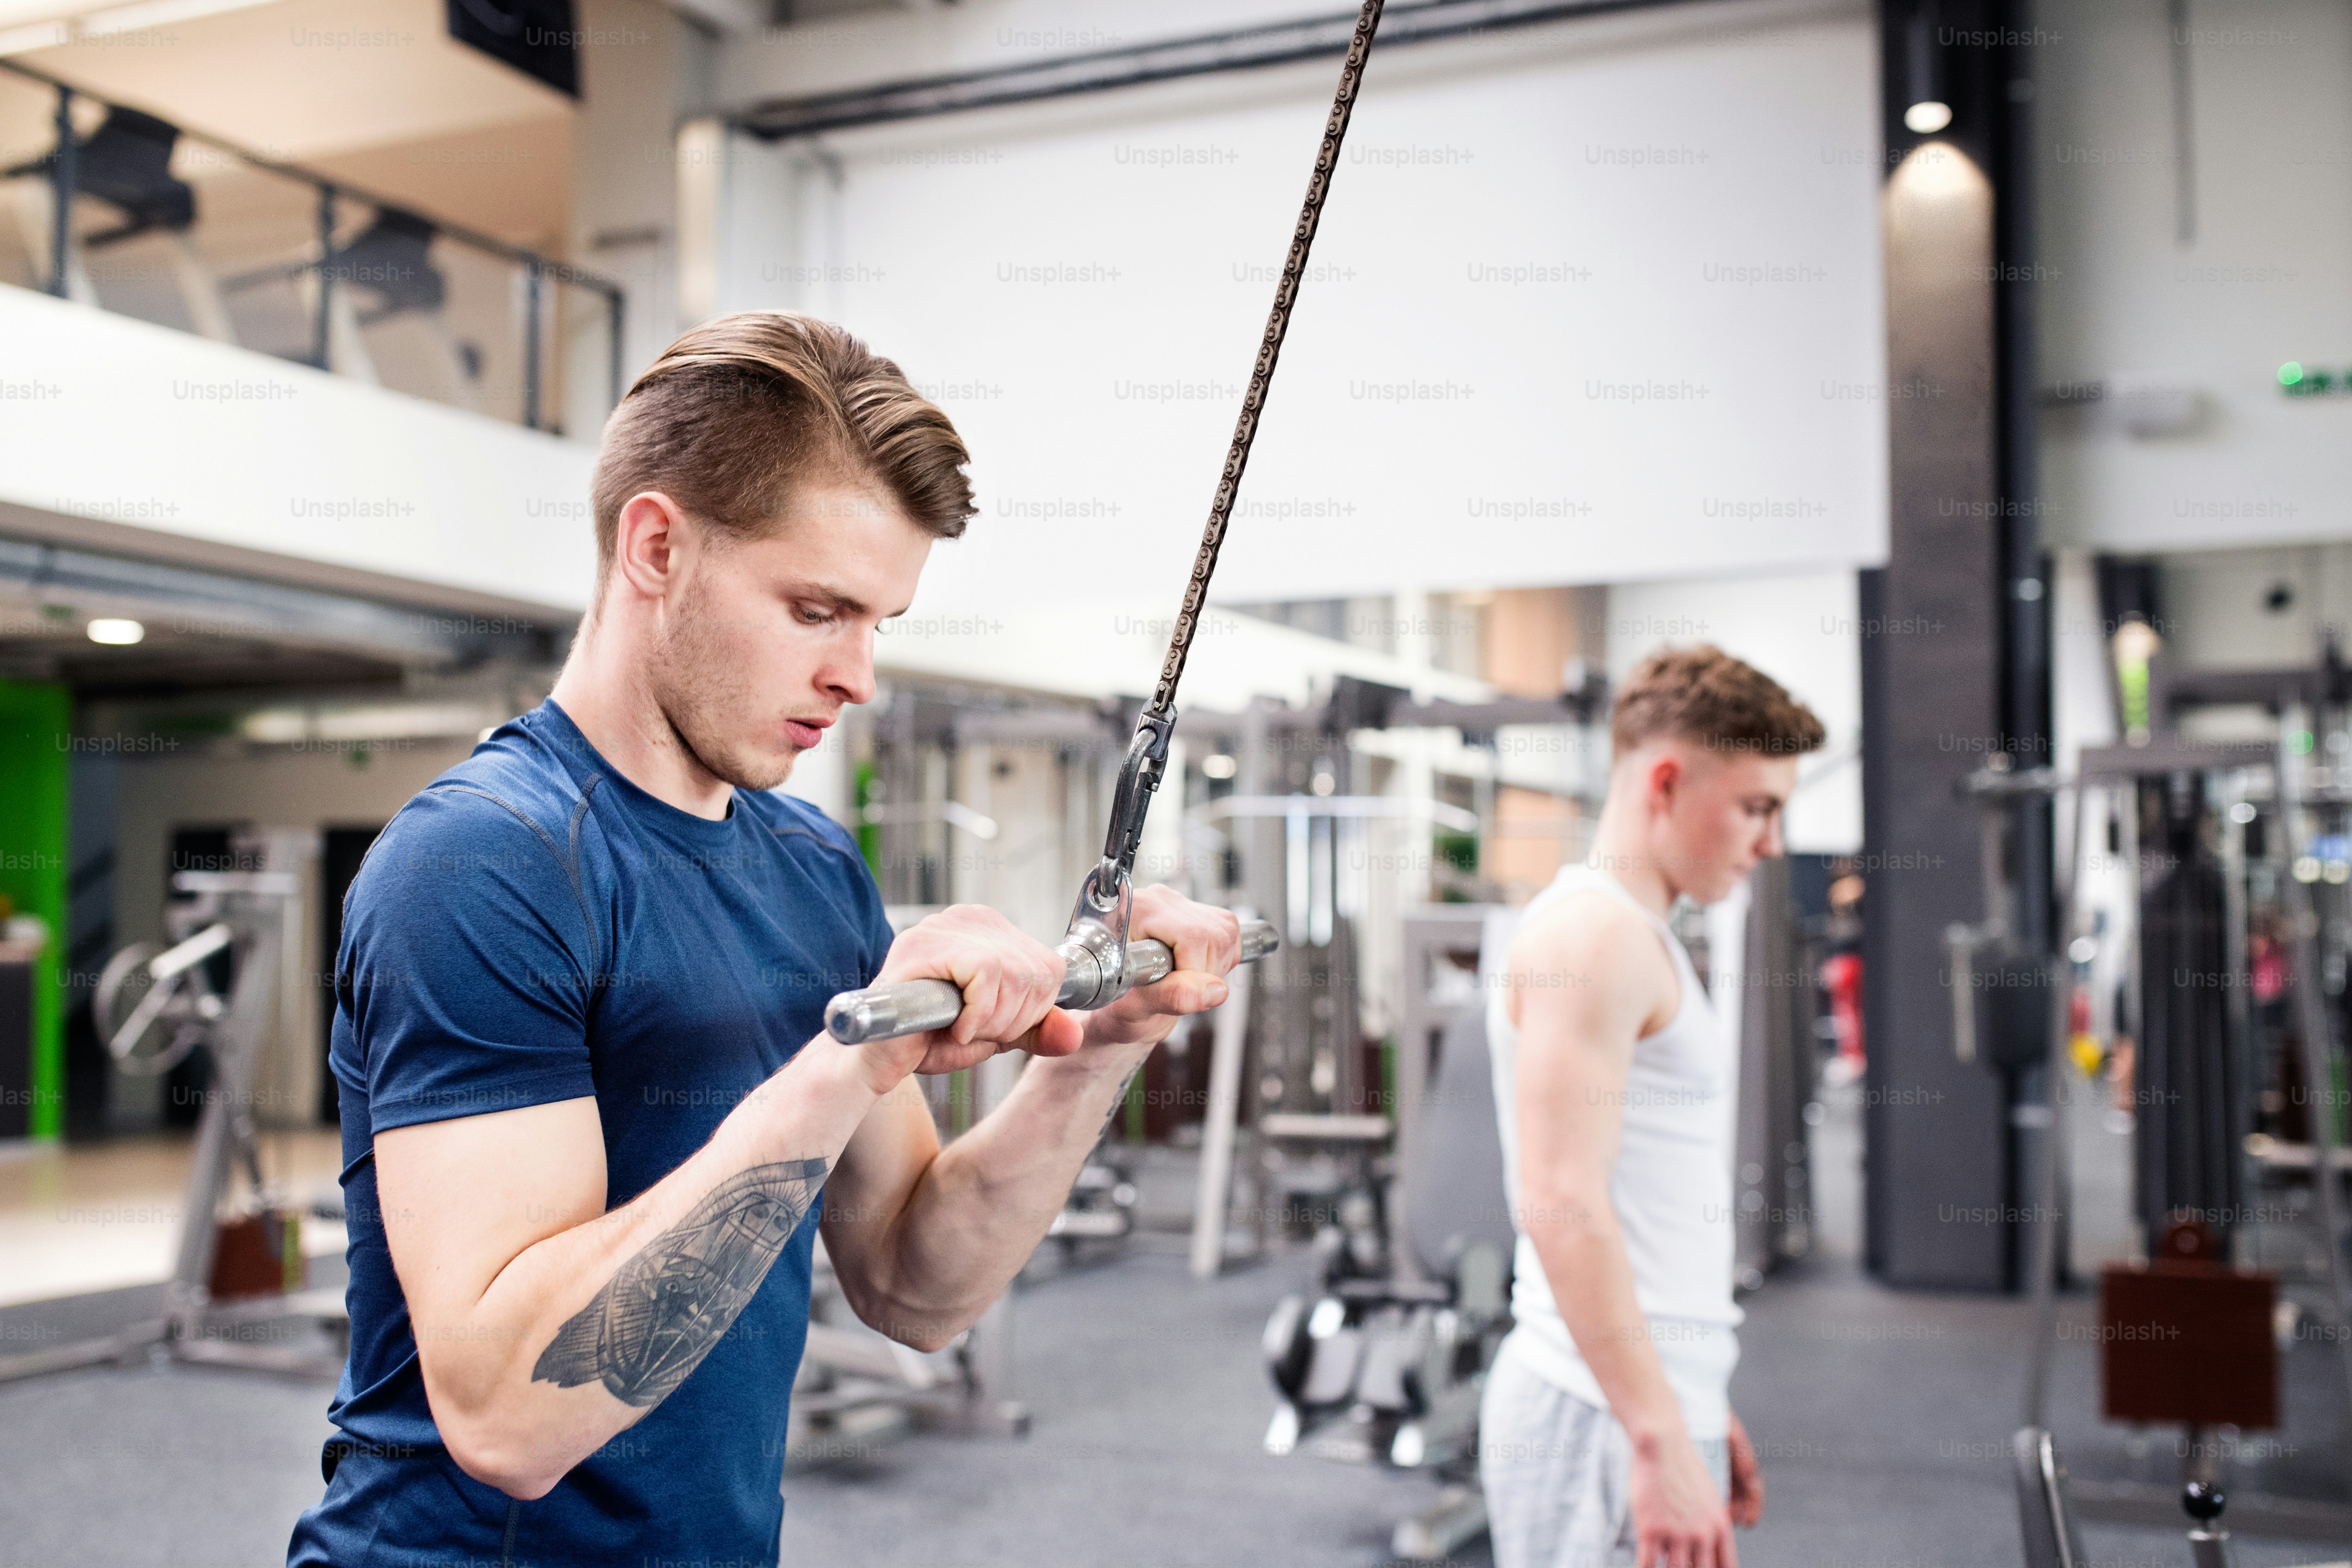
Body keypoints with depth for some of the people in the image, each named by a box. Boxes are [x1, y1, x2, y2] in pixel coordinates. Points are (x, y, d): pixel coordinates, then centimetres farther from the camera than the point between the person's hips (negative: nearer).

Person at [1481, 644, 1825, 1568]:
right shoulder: (1595, 933, -14)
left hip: (1651, 1406, 10)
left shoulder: (1636, 938, 17)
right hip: (1606, 1421, -10)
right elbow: (1560, 1202, -24)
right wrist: (1661, 1441, -25)